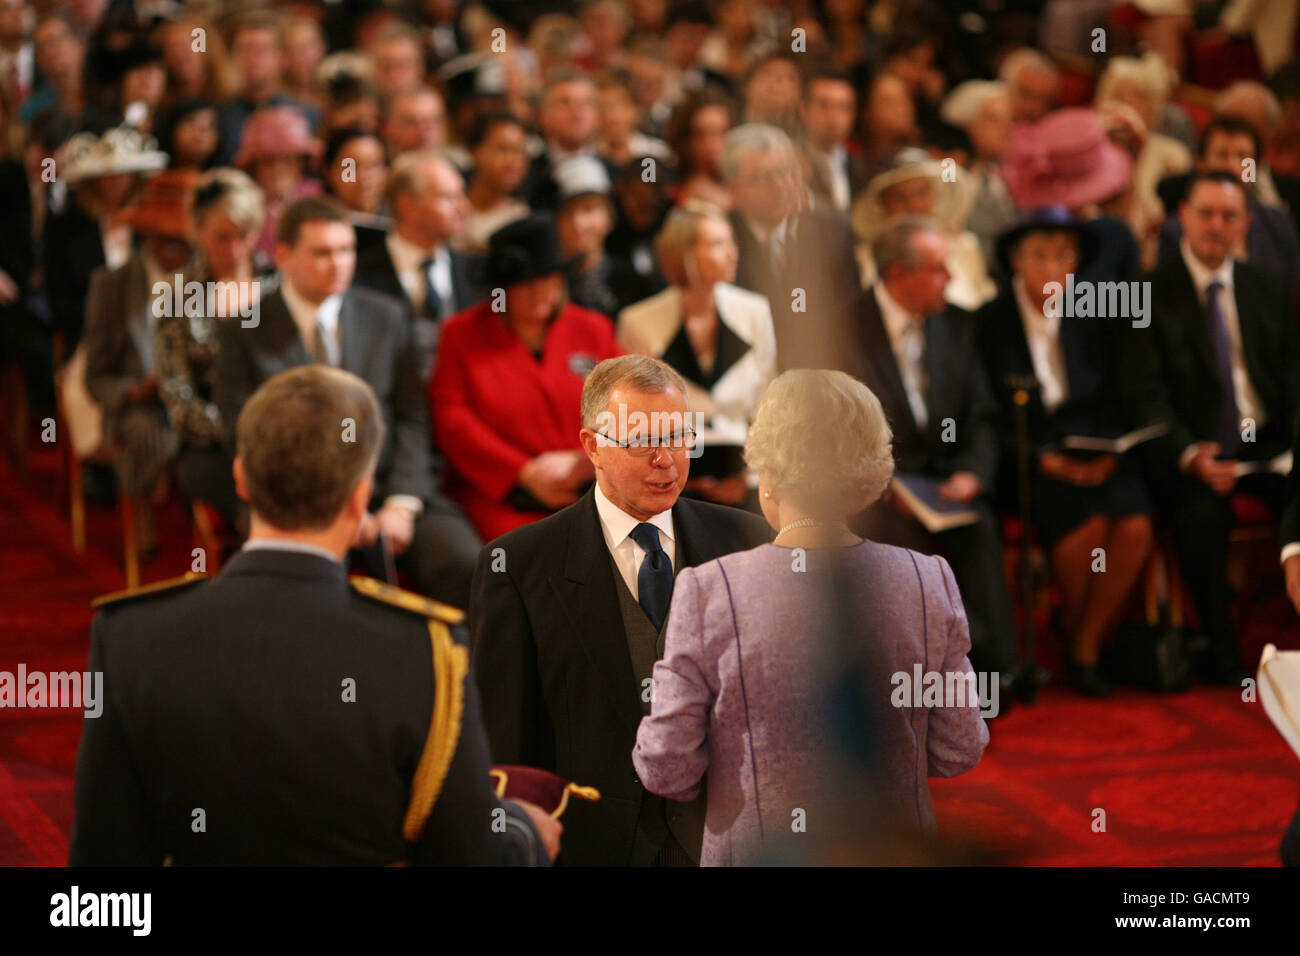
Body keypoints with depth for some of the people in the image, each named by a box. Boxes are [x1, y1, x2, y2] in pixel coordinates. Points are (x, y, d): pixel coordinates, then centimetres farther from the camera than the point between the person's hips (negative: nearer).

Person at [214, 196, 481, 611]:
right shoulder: (242, 331, 5)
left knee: (469, 569, -25)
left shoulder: (387, 317, 14)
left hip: (388, 488, 2)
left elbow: (412, 420, 9)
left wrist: (401, 505, -7)